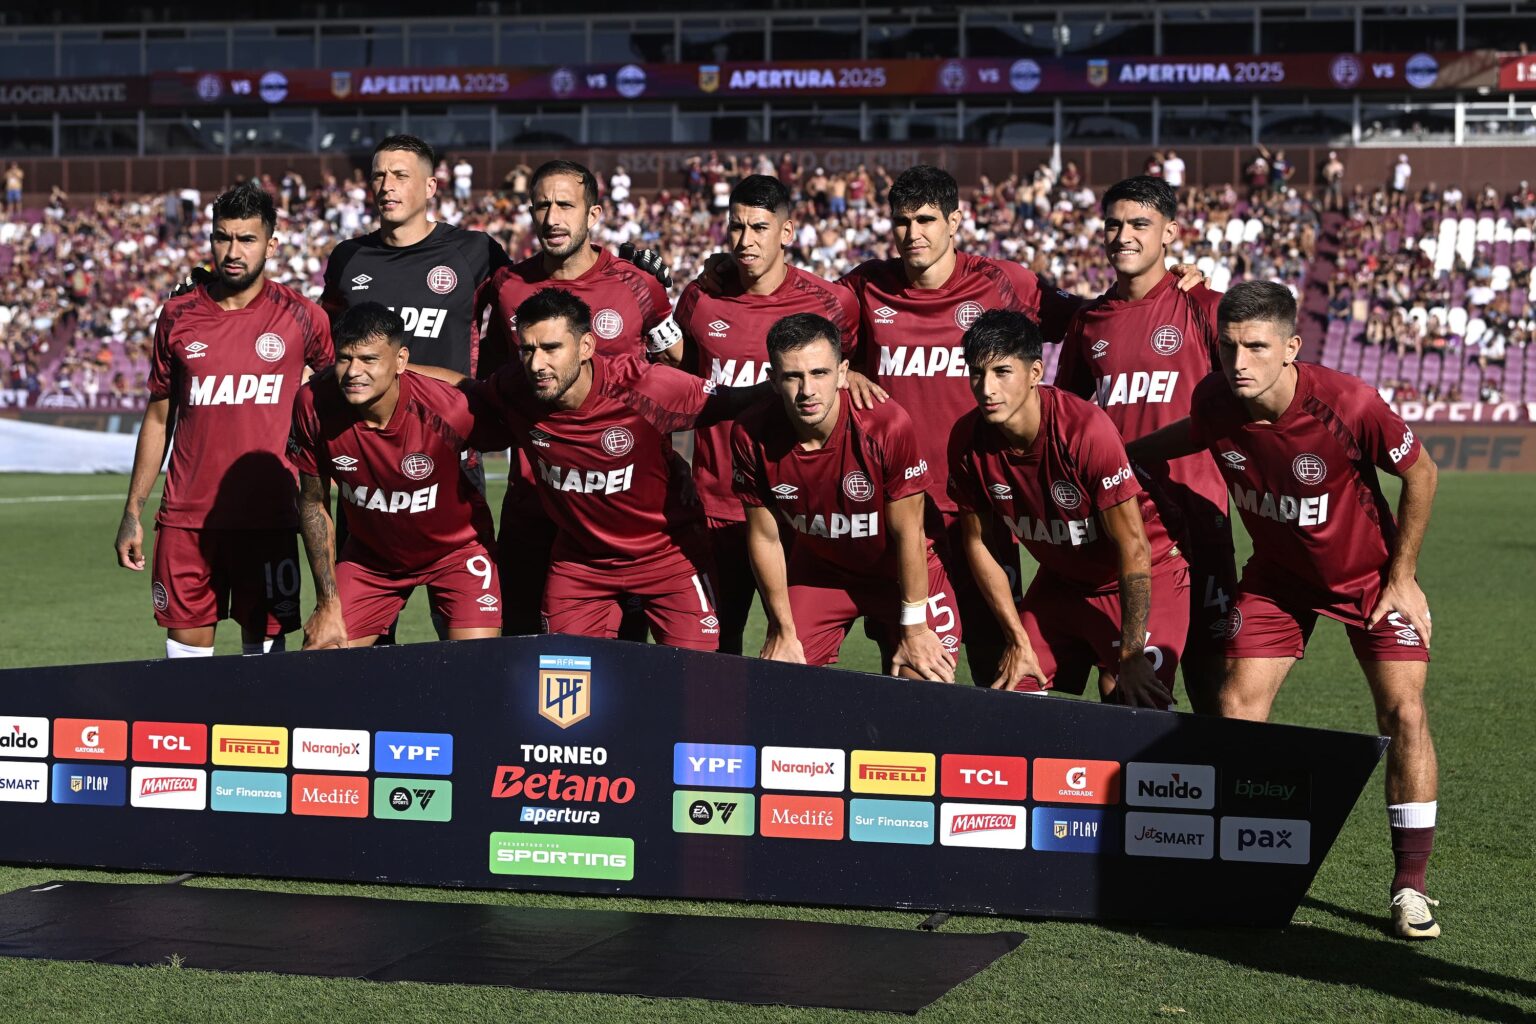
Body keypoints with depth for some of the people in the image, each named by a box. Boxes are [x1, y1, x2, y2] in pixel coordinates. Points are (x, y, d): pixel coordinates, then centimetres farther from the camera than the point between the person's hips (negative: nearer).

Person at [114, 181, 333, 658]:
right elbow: (158, 418, 13)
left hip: (268, 518, -2)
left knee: (264, 644, 1)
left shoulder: (300, 317, -1)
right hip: (185, 518, 2)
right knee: (186, 645, 2)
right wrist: (133, 511, 10)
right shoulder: (178, 316, 6)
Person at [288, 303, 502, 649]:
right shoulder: (313, 405, -22)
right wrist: (328, 604, -7)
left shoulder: (449, 410, -32)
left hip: (455, 546, -2)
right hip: (369, 553, 3)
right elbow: (314, 504, -8)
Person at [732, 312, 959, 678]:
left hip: (901, 571, -2)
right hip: (818, 571, 2)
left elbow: (908, 534, -20)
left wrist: (914, 629, -15)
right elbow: (764, 538, -9)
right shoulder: (751, 436, -22)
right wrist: (783, 630, -4)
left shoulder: (888, 425, -31)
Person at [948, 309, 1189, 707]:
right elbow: (977, 542, -1)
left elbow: (1133, 547, -25)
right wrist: (1018, 640, -2)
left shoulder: (1086, 430, -30)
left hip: (1144, 578, -5)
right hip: (1061, 580, 5)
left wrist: (1131, 655, -24)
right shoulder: (967, 440, -15)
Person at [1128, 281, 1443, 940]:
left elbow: (1420, 473, -14)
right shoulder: (1214, 402, -20)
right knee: (1236, 708, -8)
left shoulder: (1348, 406, -32)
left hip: (1369, 574, -3)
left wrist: (1401, 577, -11)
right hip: (1276, 576, 3)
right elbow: (1184, 438, 7)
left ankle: (1410, 887, -3)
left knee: (1404, 714, -14)